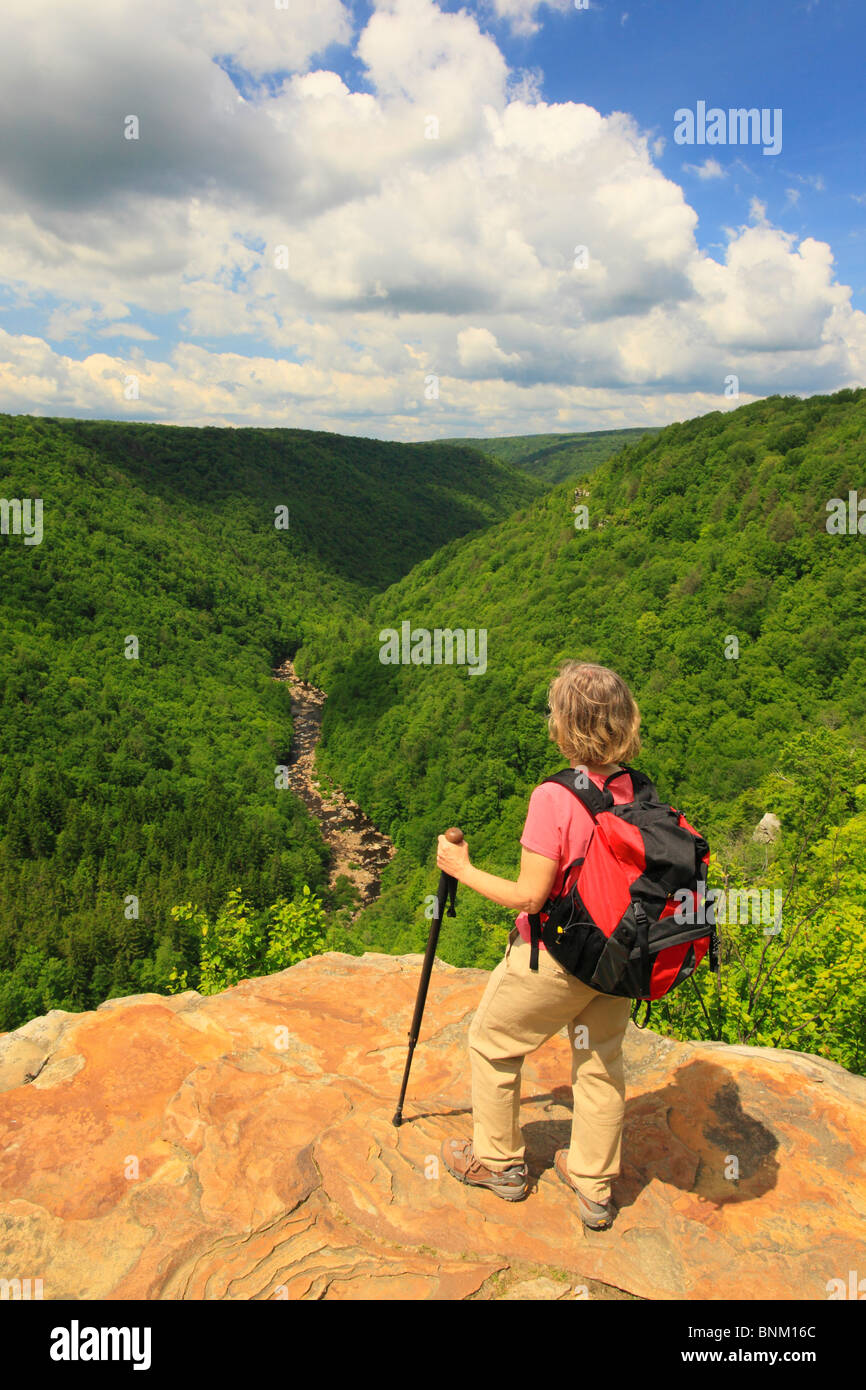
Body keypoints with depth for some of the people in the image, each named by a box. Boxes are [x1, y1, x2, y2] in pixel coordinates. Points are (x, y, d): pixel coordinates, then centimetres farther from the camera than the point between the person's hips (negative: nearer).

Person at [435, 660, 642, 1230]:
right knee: (601, 1063, 21)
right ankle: (595, 1188, 35)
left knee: (492, 1043, 18)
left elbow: (530, 895, -23)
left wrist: (463, 869, -11)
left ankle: (499, 1161, 35)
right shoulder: (641, 793, -7)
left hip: (555, 958, -6)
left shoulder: (554, 798, -27)